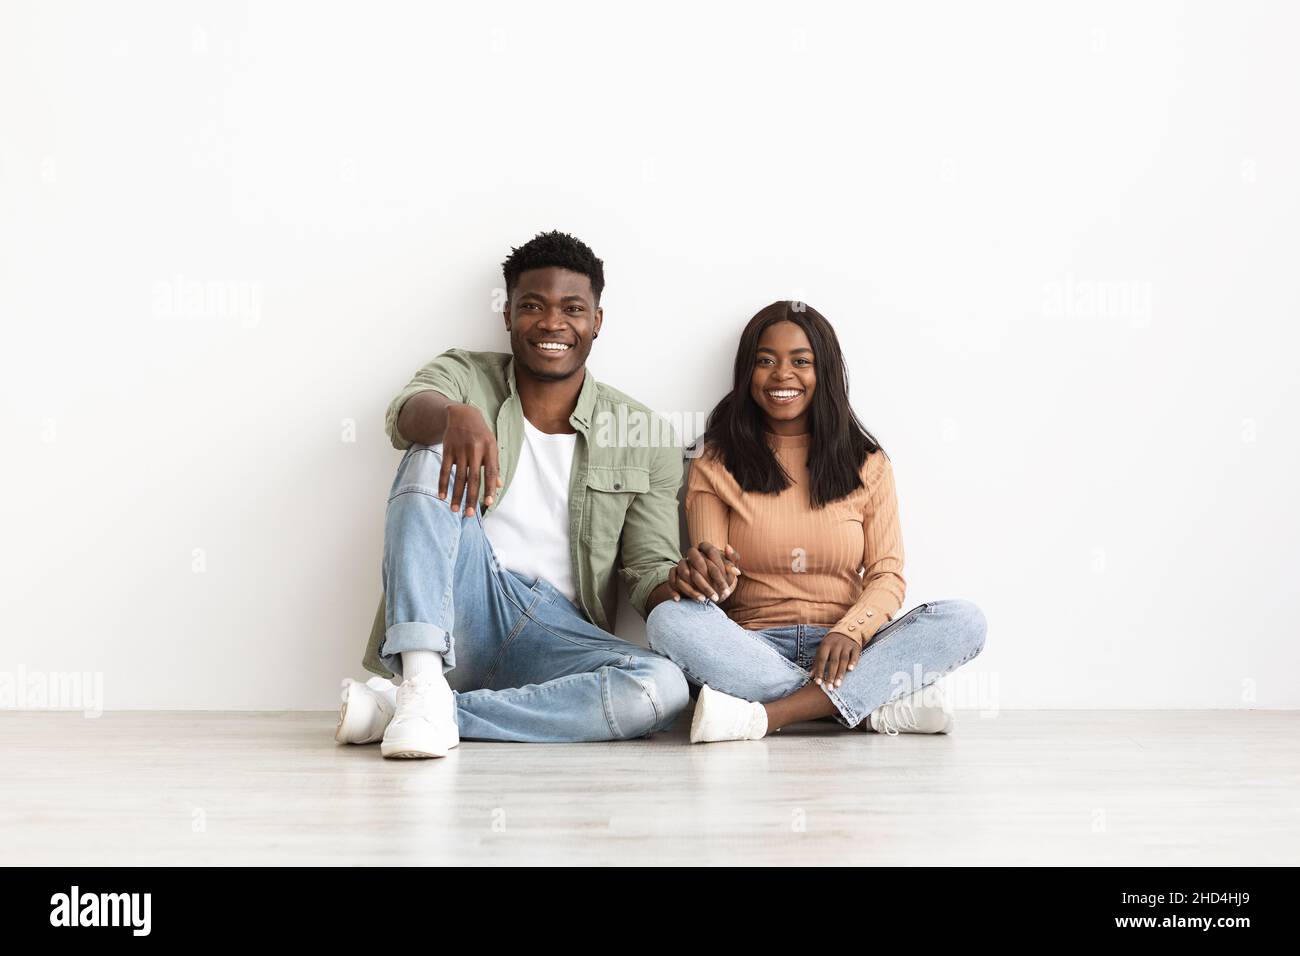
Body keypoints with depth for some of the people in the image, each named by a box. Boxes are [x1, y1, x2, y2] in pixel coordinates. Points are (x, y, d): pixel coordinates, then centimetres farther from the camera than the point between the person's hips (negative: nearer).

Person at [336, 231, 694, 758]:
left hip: (557, 637, 1)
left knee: (664, 685, -30)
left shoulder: (644, 435, 7)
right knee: (433, 454, -20)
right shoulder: (465, 374, 6)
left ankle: (395, 711, -26)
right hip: (460, 609, -1)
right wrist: (456, 416, -43)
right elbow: (408, 413, -18)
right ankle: (423, 682, -34)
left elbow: (648, 566, 4)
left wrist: (682, 590, -21)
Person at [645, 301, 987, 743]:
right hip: (751, 650, -1)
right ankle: (882, 705, -31)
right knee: (670, 620, -32)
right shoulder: (715, 468, 10)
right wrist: (699, 573, -26)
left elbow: (888, 575, 4)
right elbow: (712, 576, 0)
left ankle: (767, 715, -34)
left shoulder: (866, 464, 12)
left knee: (963, 619, -24)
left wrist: (851, 631, -18)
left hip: (846, 654, 1)